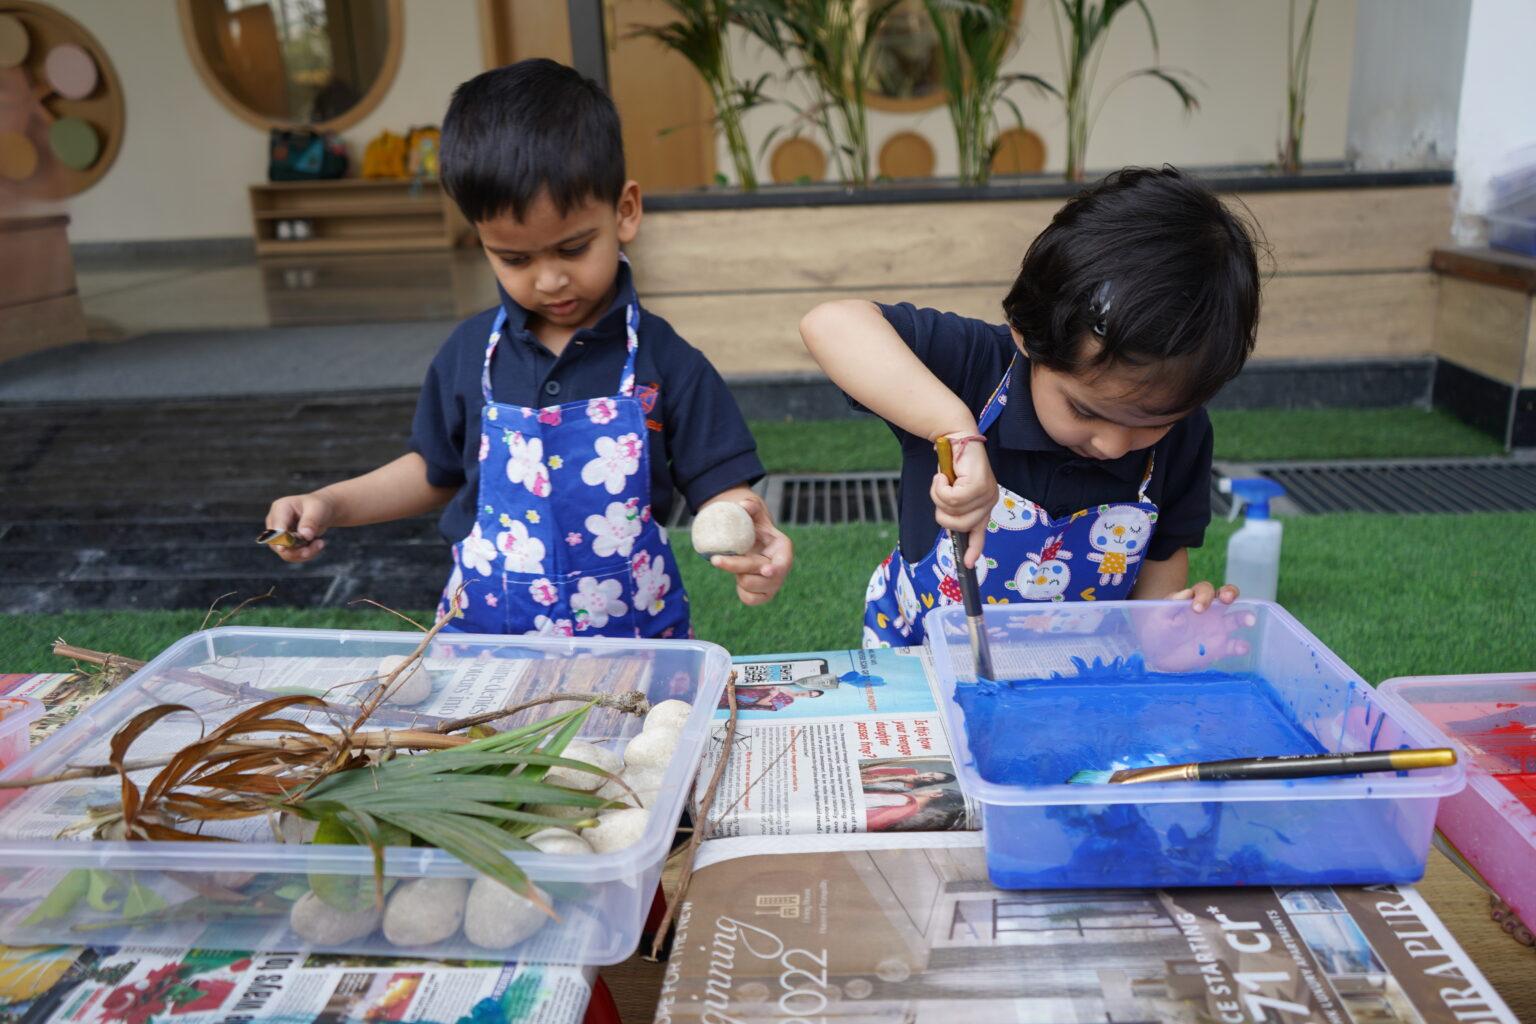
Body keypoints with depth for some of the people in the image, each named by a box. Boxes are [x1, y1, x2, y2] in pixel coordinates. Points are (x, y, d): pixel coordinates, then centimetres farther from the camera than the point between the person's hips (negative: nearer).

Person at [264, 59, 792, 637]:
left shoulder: (665, 364, -9)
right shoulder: (470, 354, 2)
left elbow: (719, 491, -10)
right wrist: (329, 504, 6)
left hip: (631, 641, -1)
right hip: (481, 634, 2)